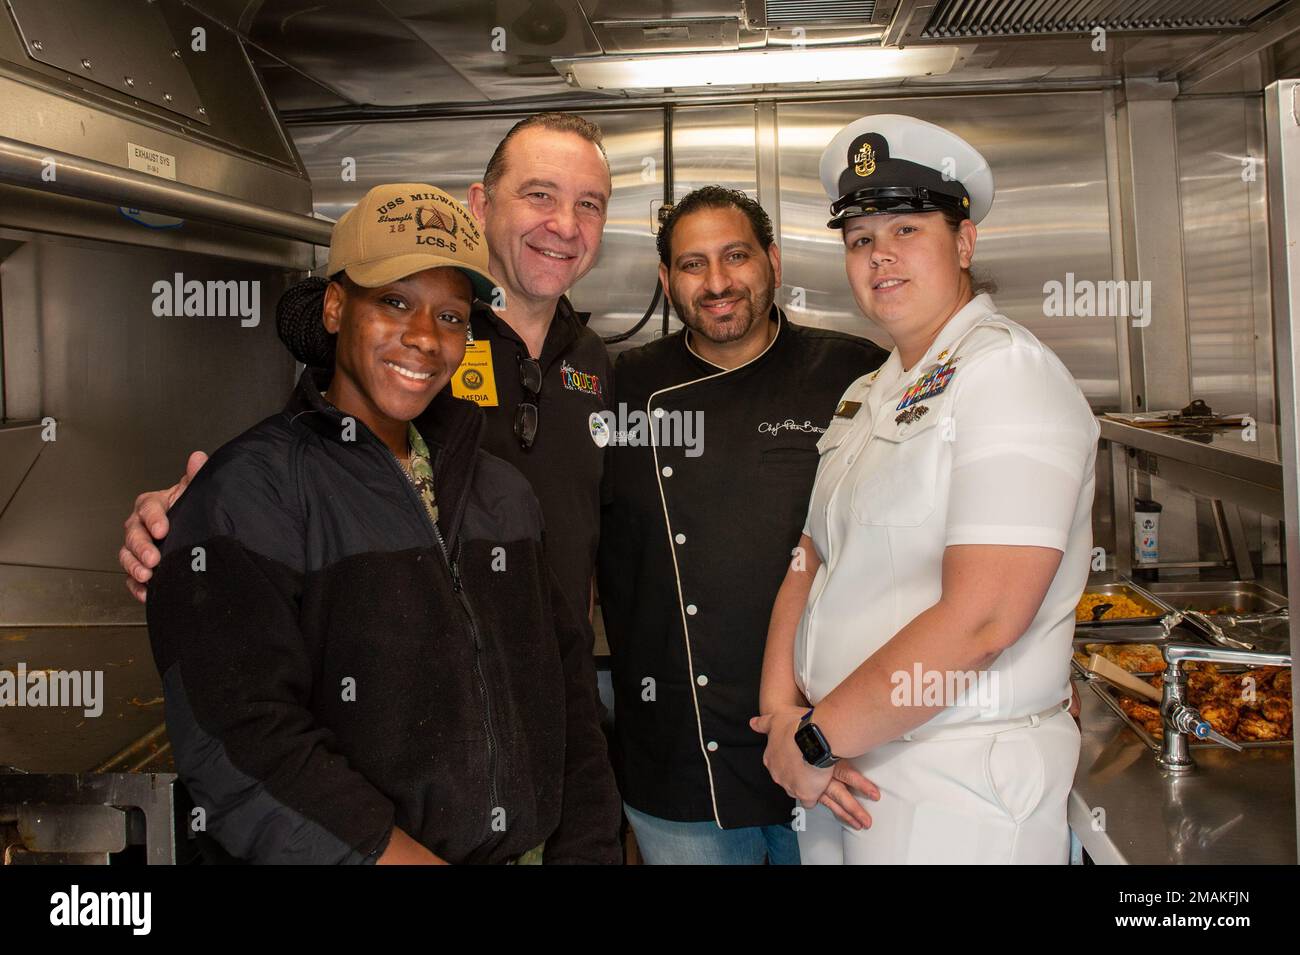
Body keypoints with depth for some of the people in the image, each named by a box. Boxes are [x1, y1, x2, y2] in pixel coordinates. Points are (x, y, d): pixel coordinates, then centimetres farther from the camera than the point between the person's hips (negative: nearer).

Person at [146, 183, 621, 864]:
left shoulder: (502, 491, 12)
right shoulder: (250, 491, -10)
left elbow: (563, 685, 9)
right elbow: (241, 753, -19)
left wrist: (588, 847, -3)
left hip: (522, 849, 5)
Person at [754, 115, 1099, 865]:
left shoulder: (1008, 375, -14)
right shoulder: (868, 397, 12)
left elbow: (980, 619, -23)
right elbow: (813, 557, 10)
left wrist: (817, 739, -17)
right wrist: (781, 699, -6)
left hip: (954, 788, -7)